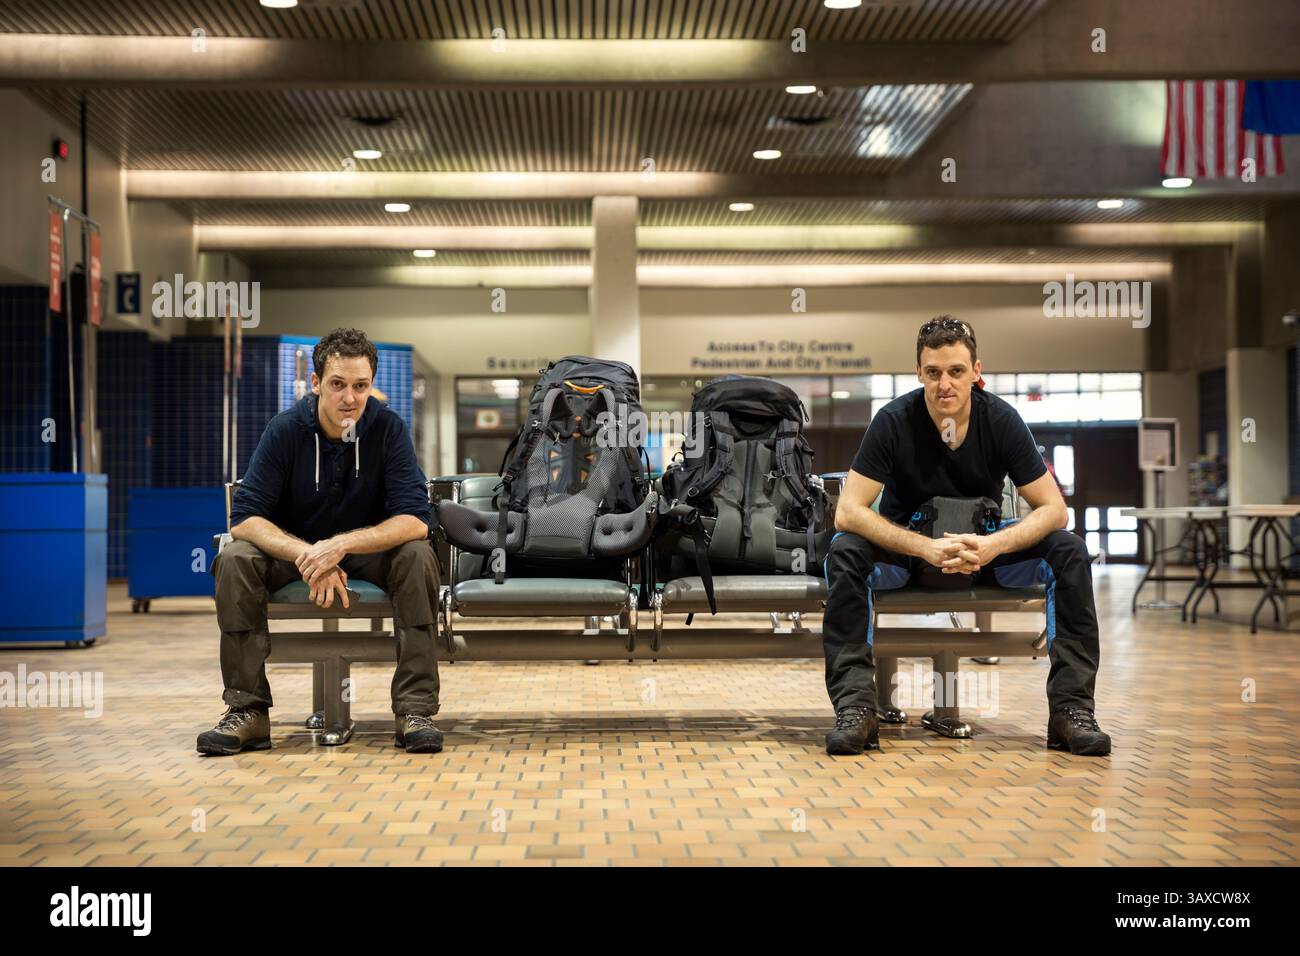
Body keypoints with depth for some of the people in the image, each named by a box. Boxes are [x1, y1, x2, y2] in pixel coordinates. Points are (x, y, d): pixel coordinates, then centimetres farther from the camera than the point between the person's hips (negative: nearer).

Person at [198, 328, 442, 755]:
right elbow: (245, 519, -19)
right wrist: (306, 555, -37)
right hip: (291, 548, 1)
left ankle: (415, 709, -27)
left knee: (418, 556, -31)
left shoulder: (387, 427, -17)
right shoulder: (286, 428, -16)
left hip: (369, 550, 0)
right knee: (234, 559, -28)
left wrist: (341, 545, -38)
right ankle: (248, 710, -22)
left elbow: (416, 520, -24)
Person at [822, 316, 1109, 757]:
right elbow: (848, 511, -24)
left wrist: (993, 546, -34)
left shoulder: (1001, 419, -15)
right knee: (844, 551, -33)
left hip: (983, 546, 2)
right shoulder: (894, 421, -20)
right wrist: (926, 548, -37)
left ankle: (1071, 708, -23)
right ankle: (855, 707, -32)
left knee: (1069, 551, -24)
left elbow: (1053, 509, -15)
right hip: (906, 545, -1)